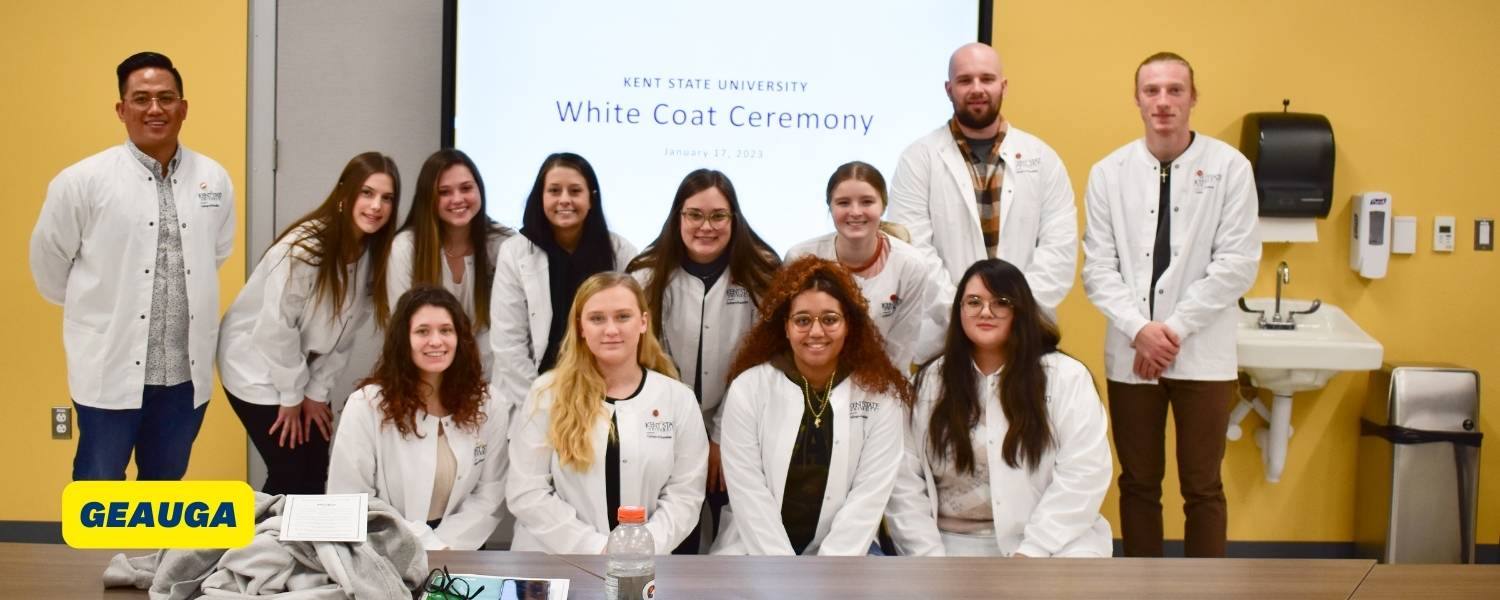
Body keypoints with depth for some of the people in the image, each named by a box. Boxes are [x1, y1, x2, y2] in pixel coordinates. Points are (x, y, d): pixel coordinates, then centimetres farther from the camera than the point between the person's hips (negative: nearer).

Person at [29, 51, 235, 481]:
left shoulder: (214, 179, 2)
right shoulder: (83, 181, -8)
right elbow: (48, 262, 2)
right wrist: (96, 310, 13)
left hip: (187, 371, 3)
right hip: (112, 370, -3)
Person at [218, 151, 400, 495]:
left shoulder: (373, 254, -7)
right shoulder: (305, 247, -28)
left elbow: (343, 331, 0)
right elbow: (276, 327, -22)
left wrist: (317, 391, -1)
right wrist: (291, 396, -14)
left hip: (298, 366, 7)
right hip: (257, 366, -6)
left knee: (317, 471, 5)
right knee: (290, 472, -7)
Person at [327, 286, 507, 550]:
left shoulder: (486, 406, 2)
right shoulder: (366, 406, -8)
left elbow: (490, 496, 4)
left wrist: (445, 547, -11)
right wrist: (428, 547, -13)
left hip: (458, 549, 2)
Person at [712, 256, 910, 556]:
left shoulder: (880, 394, -2)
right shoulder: (748, 388, -5)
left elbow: (869, 496, -7)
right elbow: (748, 495, -8)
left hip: (842, 550, 1)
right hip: (757, 550, 0)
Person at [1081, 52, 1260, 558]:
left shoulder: (1229, 167, -3)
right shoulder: (1109, 172, 2)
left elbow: (1237, 264, -7)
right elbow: (1098, 267, 0)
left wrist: (1175, 328, -11)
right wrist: (1140, 329, -13)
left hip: (1203, 354, -2)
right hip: (1130, 354, 2)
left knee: (1202, 487, 6)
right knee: (1138, 484, 11)